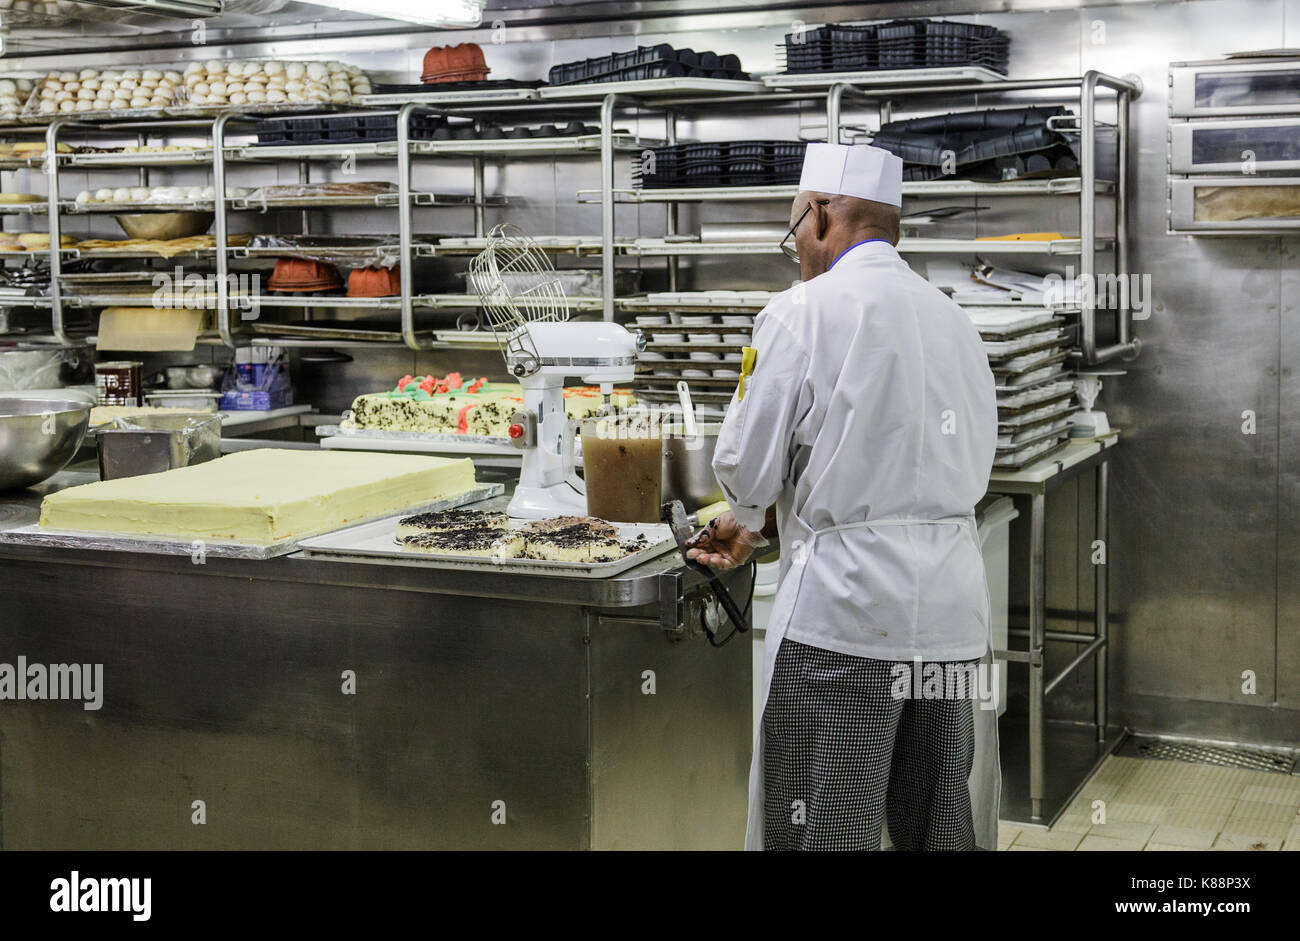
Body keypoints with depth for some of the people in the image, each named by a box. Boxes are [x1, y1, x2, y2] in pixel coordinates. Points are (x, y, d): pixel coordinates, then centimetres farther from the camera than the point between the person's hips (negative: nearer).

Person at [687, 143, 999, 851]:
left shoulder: (804, 311, -6)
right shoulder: (954, 319, 15)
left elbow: (747, 469, -6)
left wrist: (748, 517, 20)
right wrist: (767, 526, 23)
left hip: (844, 606, -7)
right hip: (952, 609, 7)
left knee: (826, 831, 1)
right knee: (939, 826, 14)